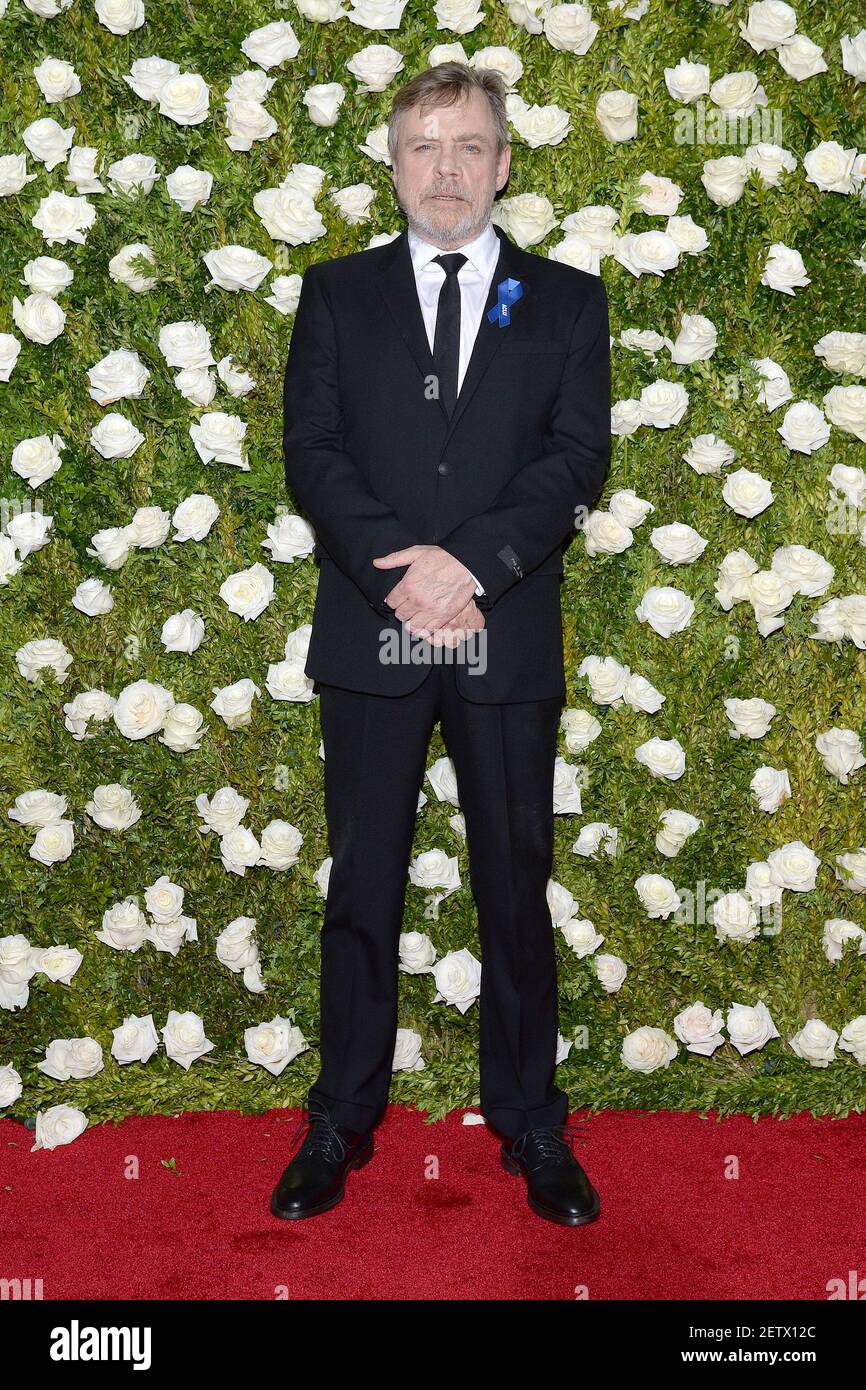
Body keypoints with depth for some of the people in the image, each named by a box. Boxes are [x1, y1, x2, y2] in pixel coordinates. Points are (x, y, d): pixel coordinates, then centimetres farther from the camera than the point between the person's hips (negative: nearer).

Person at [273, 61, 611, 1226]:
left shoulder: (567, 300, 9)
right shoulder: (337, 293, 10)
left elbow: (580, 456, -2)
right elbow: (311, 450, -1)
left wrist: (471, 563, -17)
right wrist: (403, 570, -15)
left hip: (508, 639, 0)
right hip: (370, 636, 1)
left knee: (516, 888, 8)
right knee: (361, 888, 8)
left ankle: (530, 1123, 23)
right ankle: (342, 1121, 22)